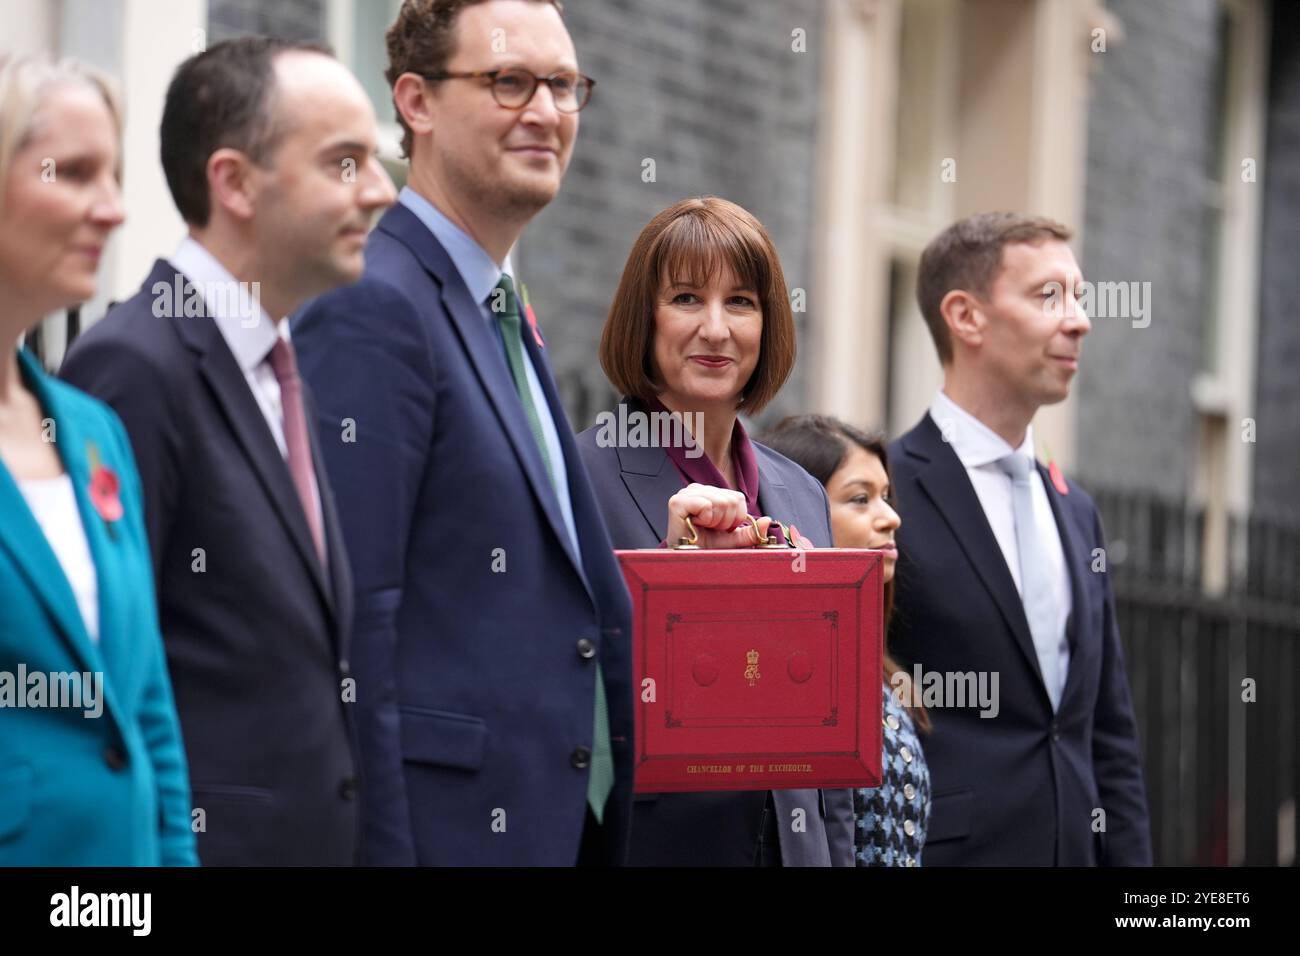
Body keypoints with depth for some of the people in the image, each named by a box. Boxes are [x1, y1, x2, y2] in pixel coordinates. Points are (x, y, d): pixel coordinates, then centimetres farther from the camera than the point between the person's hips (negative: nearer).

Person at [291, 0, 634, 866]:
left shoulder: (506, 313, 19)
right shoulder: (371, 309, -12)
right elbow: (349, 622, -18)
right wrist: (381, 847, -21)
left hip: (563, 818, 9)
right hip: (447, 822, -9)